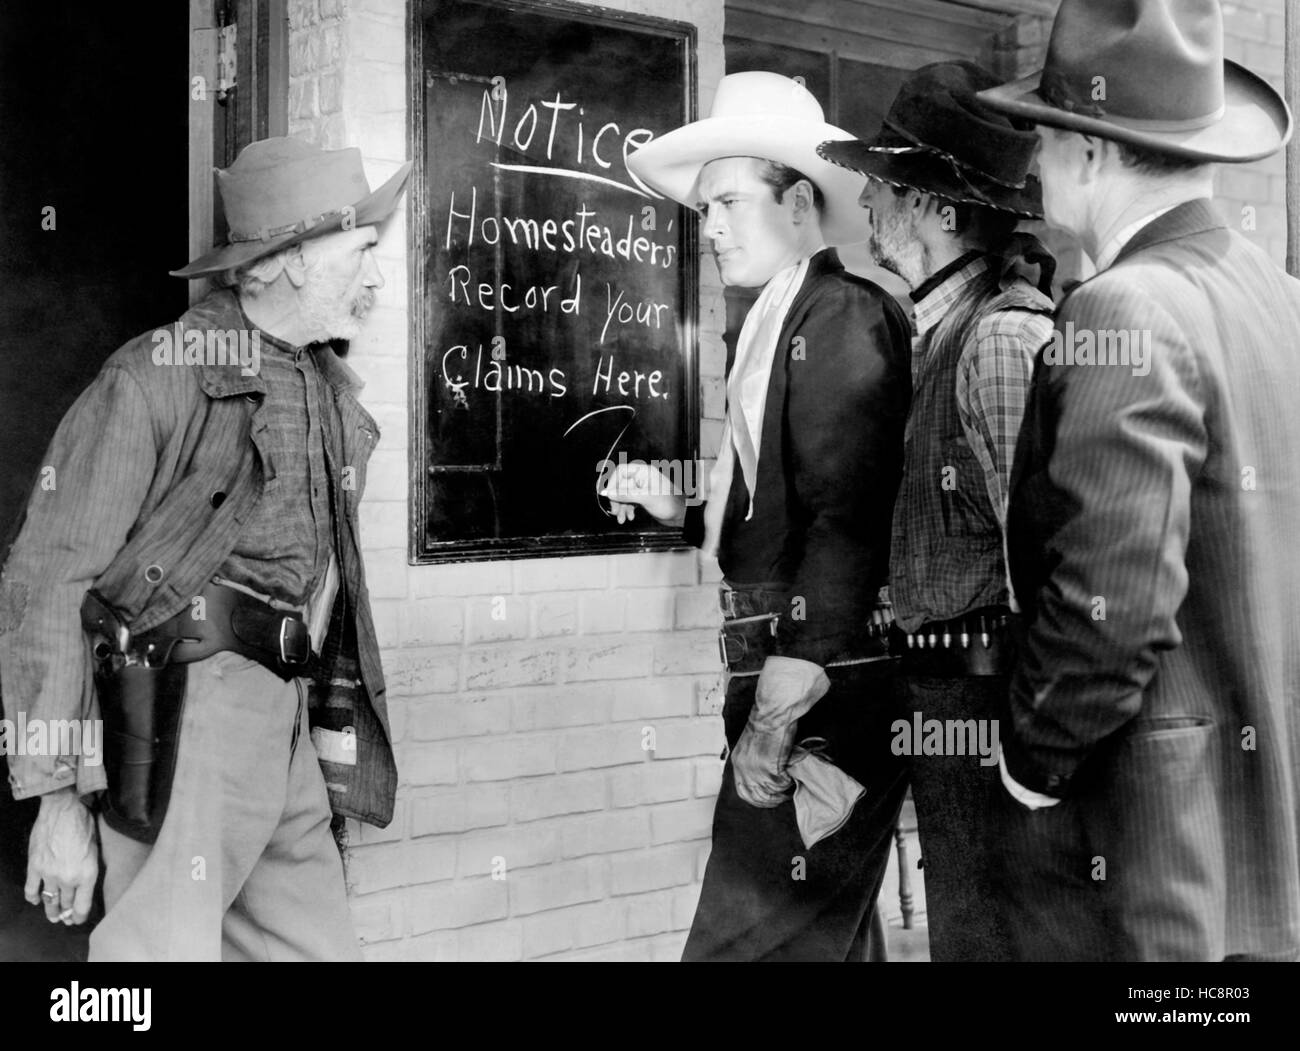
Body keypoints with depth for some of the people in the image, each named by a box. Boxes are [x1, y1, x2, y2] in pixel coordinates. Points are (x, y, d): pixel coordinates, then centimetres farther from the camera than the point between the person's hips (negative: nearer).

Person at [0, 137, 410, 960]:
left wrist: (338, 738, 13)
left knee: (319, 948, 7)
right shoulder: (155, 376, -6)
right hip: (186, 717, -7)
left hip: (288, 728, 7)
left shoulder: (333, 396, 16)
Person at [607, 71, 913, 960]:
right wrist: (679, 510, 11)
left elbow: (846, 522, -19)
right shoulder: (782, 324, 17)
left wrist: (779, 713, -22)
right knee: (820, 936, 18)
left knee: (751, 941, -8)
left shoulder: (844, 318, -11)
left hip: (822, 695, -10)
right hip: (780, 687, 10)